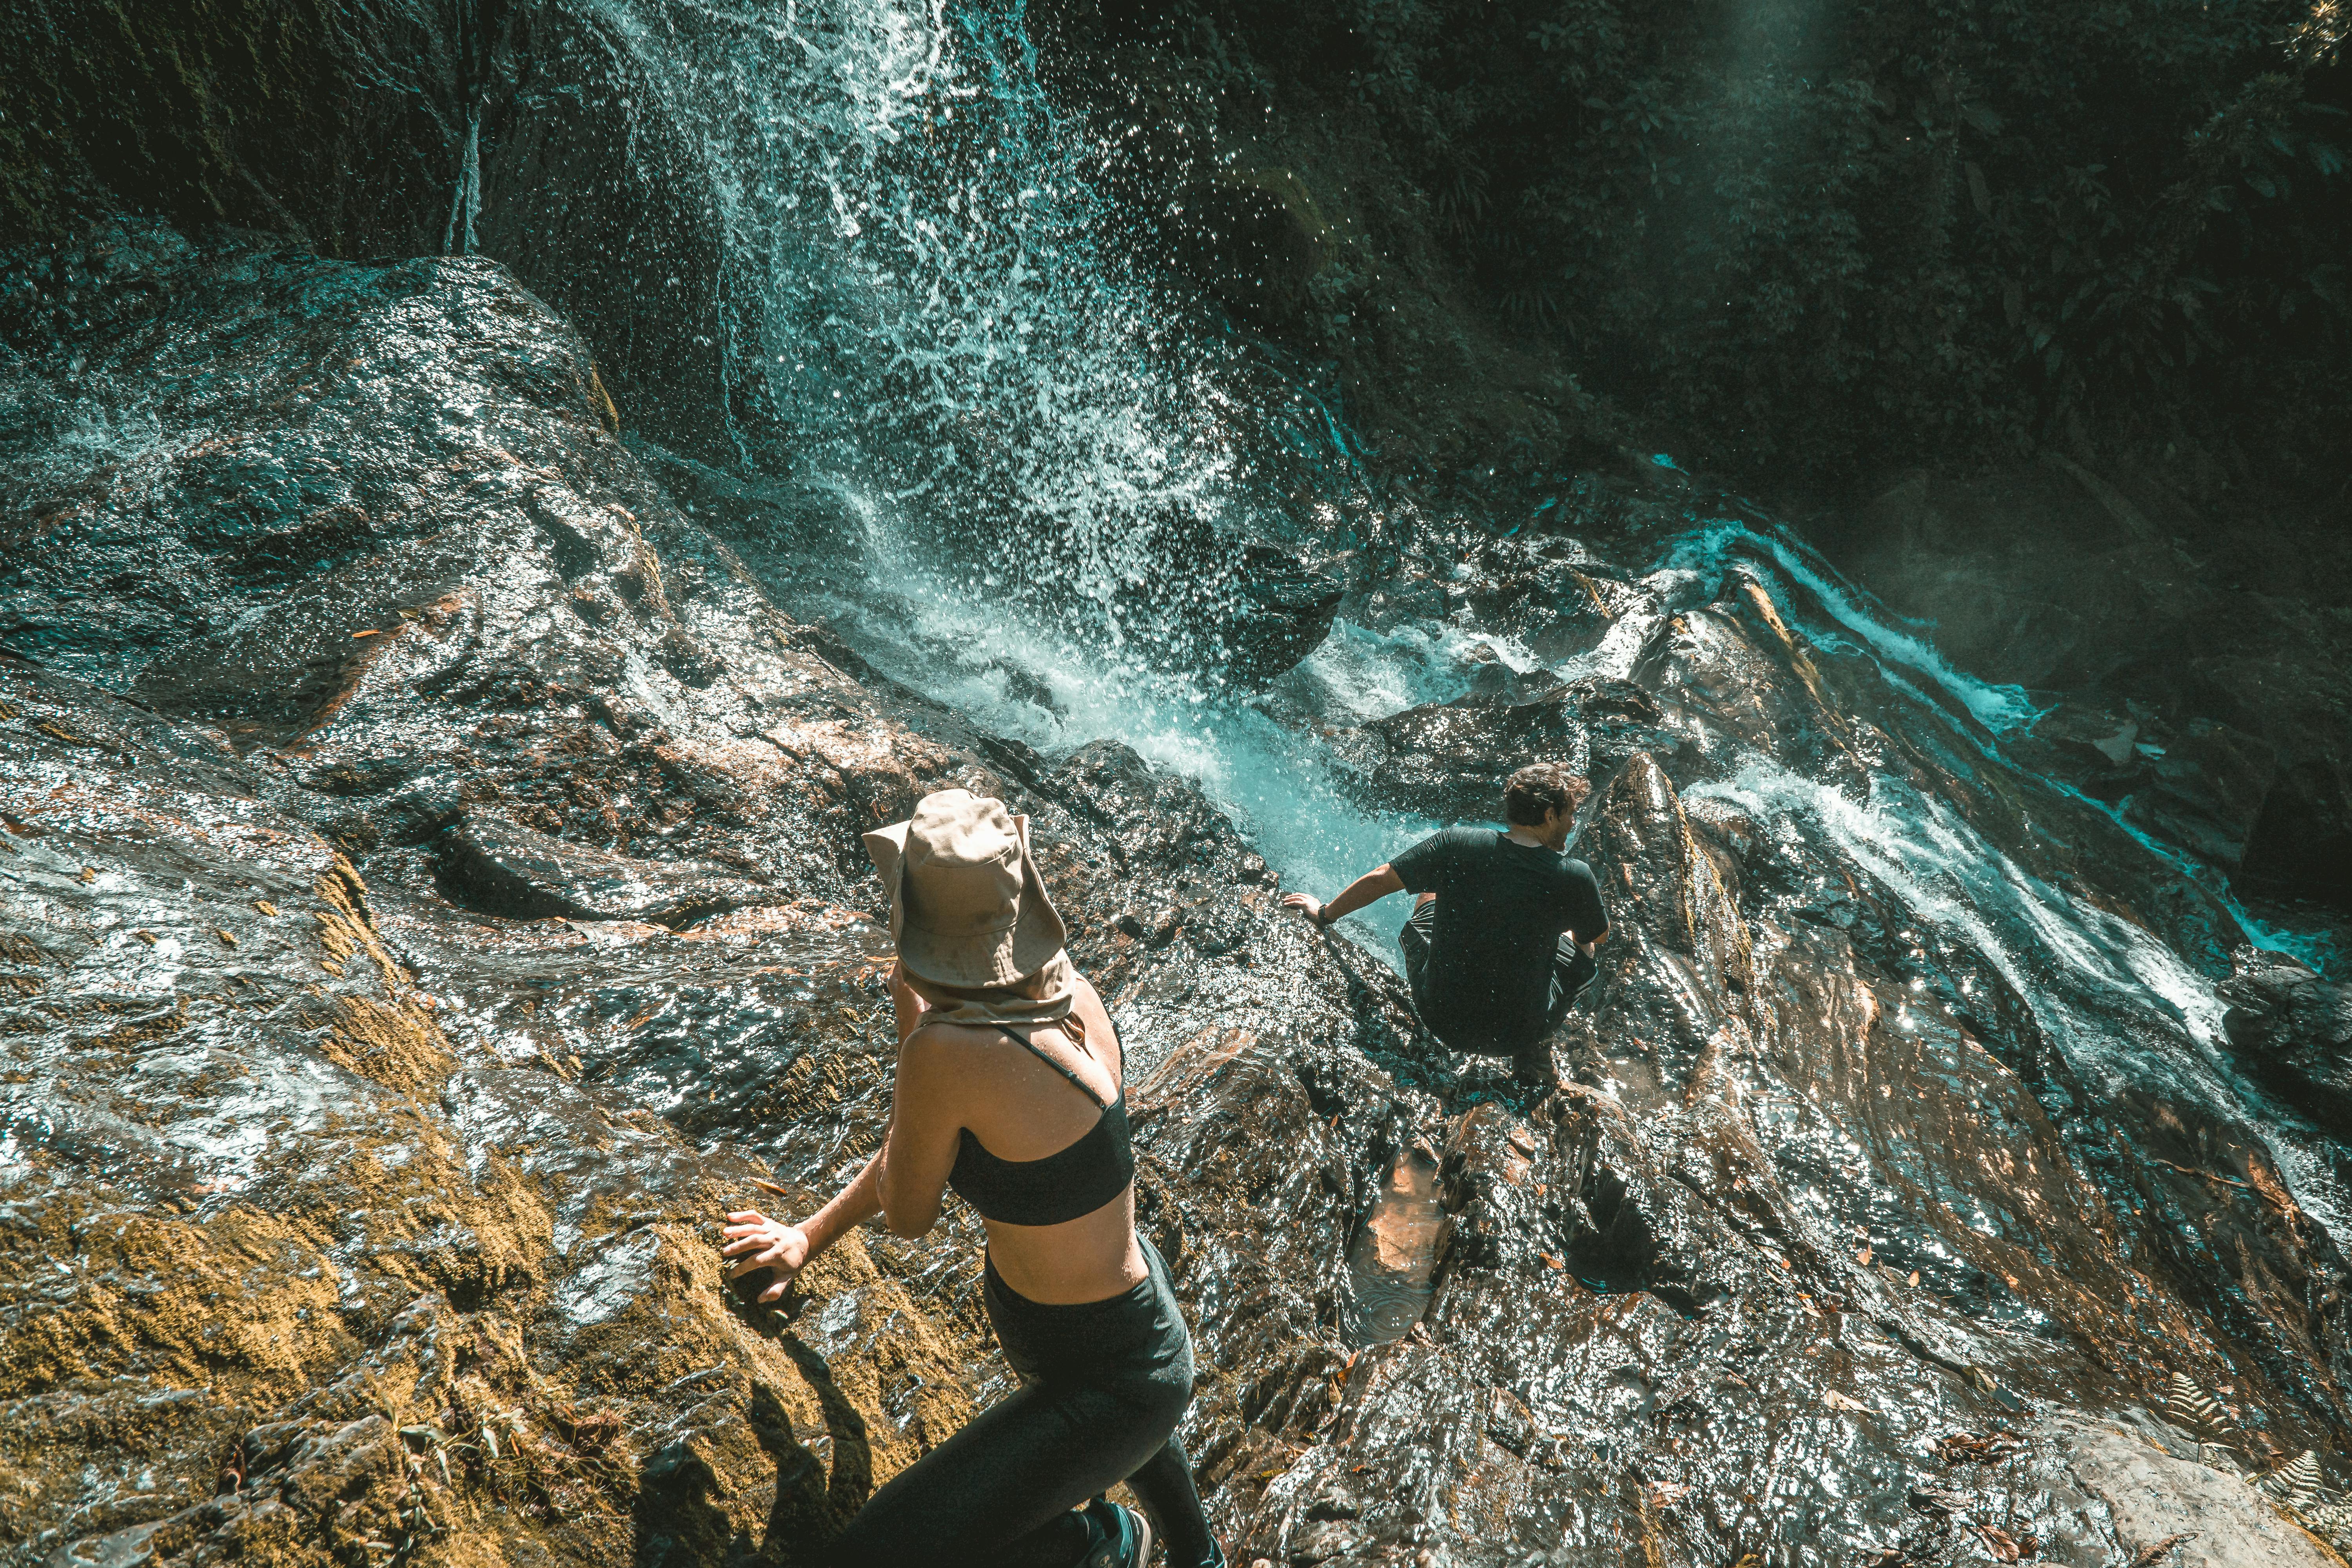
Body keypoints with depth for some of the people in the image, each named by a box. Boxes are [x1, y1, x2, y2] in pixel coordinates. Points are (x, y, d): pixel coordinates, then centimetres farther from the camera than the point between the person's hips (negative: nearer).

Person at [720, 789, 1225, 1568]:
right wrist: (811, 1235, 10)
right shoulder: (1068, 992, -11)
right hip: (1140, 1307, 8)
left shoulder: (947, 1051, -35)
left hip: (1113, 1380, -8)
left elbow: (906, 1216, -14)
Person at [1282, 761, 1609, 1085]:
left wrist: (1324, 914, 15)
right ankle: (1532, 1052, 16)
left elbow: (1378, 880, -3)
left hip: (1439, 1017, 2)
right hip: (1516, 1033, -2)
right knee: (1580, 941, 27)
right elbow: (1599, 935, 6)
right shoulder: (1575, 877, -16)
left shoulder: (1457, 844, -12)